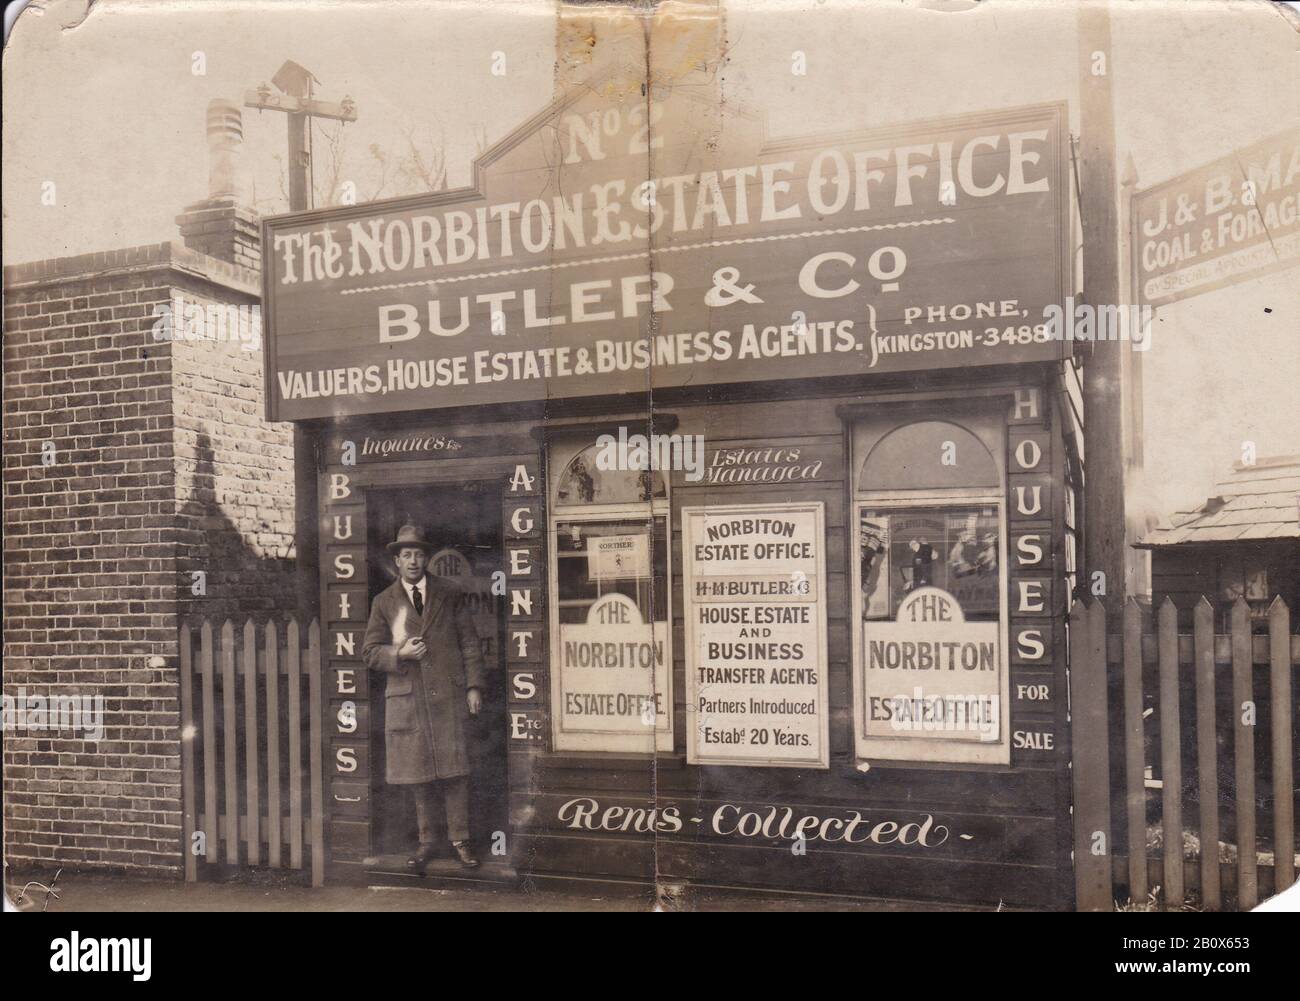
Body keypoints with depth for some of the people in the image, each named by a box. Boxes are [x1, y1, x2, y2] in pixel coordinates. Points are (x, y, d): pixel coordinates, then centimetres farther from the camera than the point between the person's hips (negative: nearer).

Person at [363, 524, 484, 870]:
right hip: (407, 697, 0)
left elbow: (469, 642, 8)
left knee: (455, 771, -1)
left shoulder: (450, 594, 8)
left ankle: (460, 840, 11)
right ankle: (426, 843, 17)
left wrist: (474, 686, 0)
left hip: (449, 695, 0)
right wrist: (399, 653, -11)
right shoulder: (384, 602, 8)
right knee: (418, 775, 5)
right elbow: (370, 652, 8)